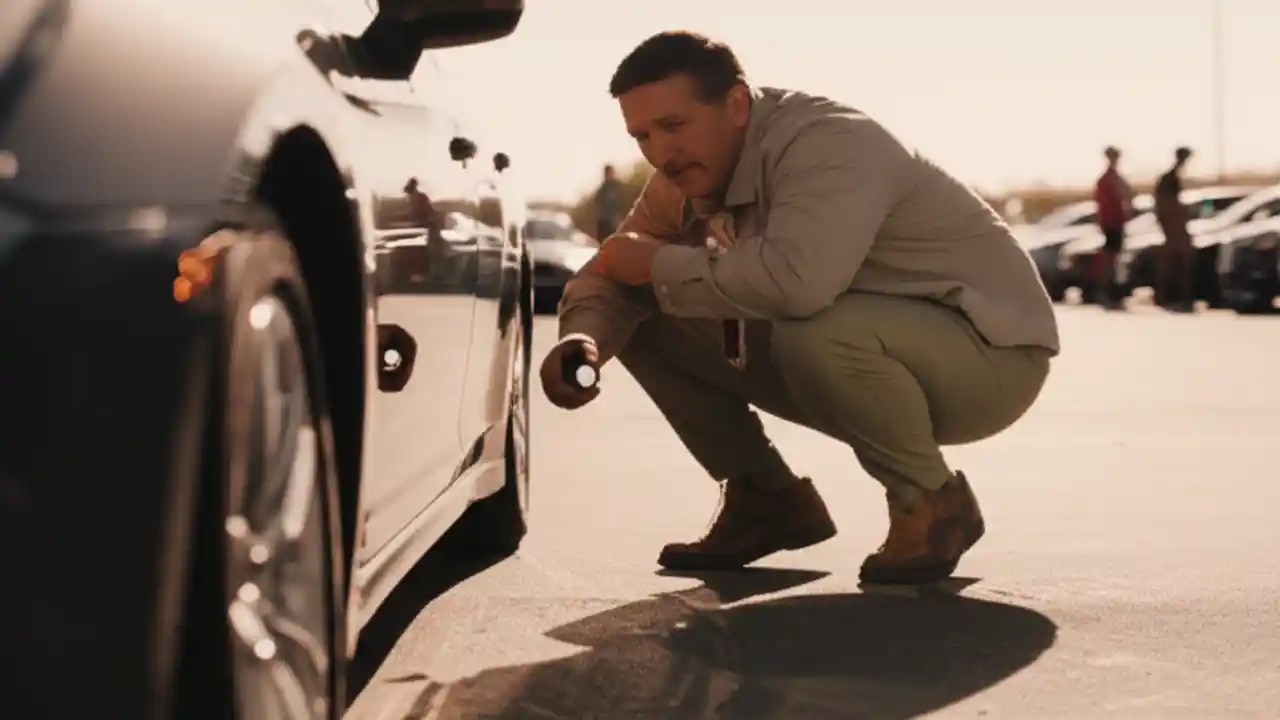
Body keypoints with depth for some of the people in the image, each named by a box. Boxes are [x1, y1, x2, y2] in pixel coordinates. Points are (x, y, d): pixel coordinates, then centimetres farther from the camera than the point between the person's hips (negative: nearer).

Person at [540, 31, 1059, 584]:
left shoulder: (825, 143, -28)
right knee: (642, 321, -3)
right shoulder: (688, 177, -2)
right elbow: (614, 278, 3)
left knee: (815, 333, -40)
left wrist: (661, 263, -29)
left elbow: (797, 281, -45)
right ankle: (766, 499, 9)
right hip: (872, 360, 8)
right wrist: (581, 340, -22)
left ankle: (933, 502, -13)